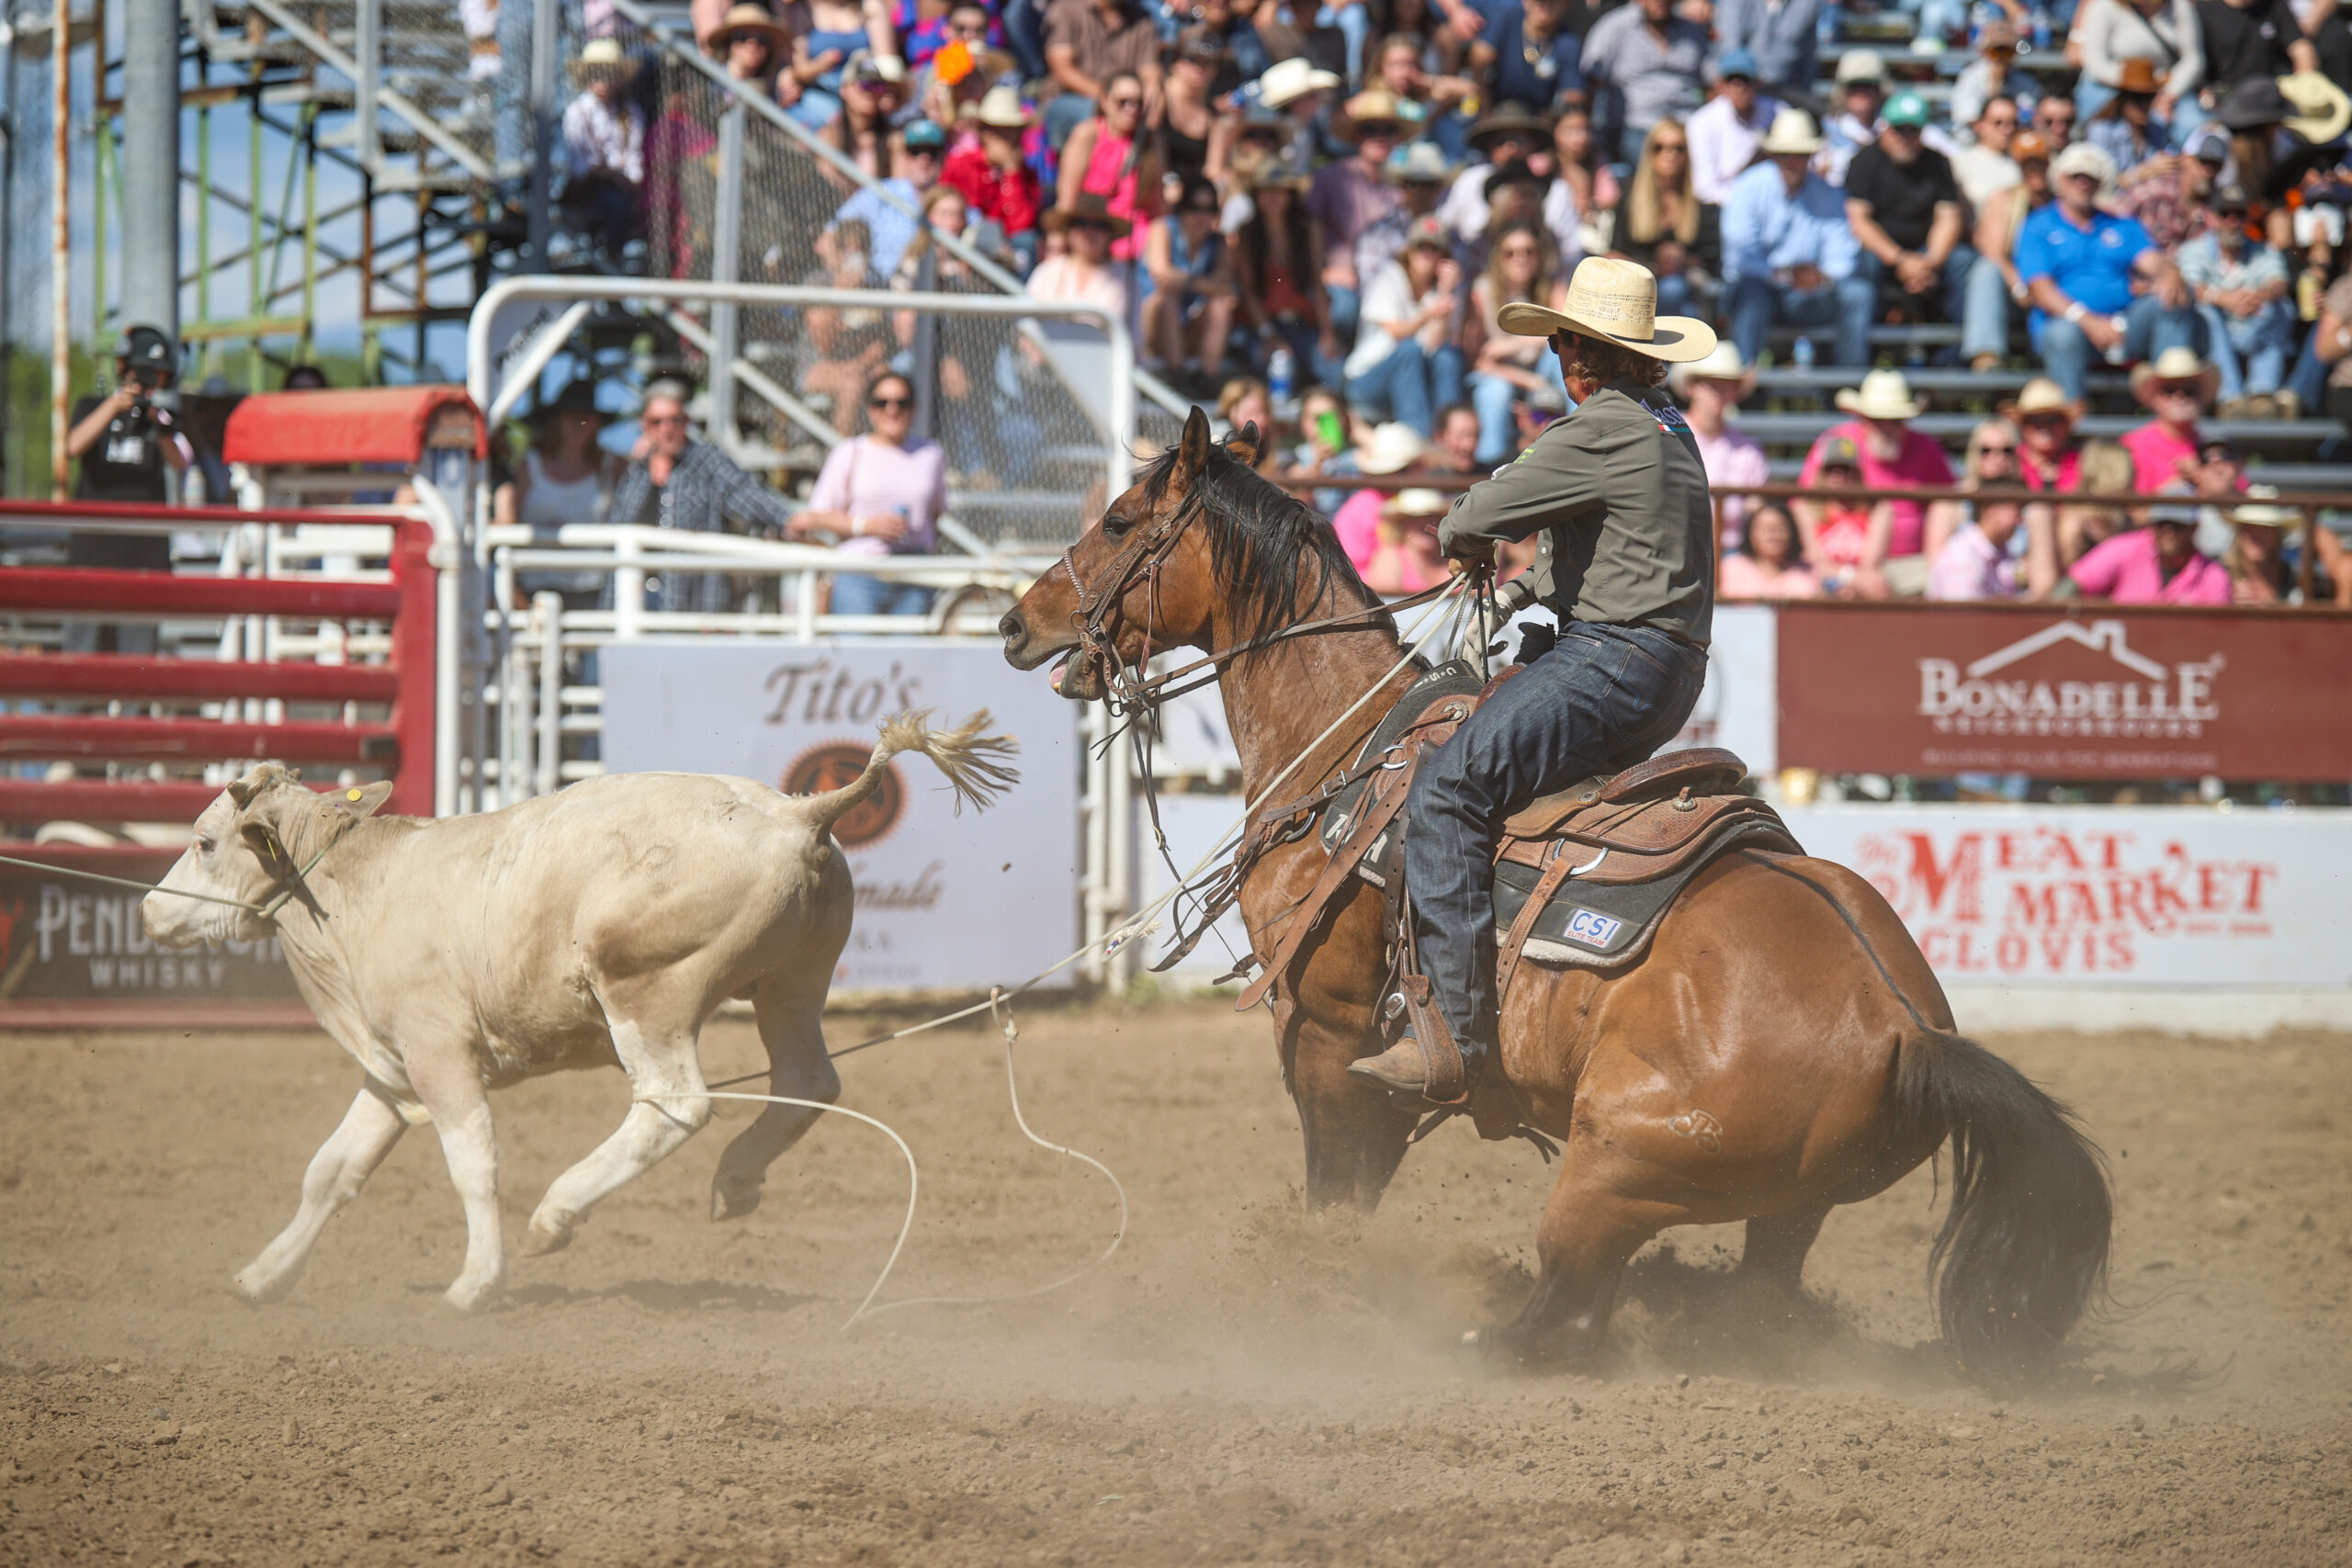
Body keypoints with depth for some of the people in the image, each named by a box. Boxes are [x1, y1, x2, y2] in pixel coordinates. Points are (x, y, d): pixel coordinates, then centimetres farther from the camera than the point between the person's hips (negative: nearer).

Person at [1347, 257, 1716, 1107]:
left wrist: (1460, 538, 10)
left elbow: (1480, 517, -12)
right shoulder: (1668, 429, 18)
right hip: (1671, 668, 11)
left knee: (1447, 786, -20)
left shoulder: (1600, 431, -13)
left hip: (1613, 667, -11)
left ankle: (1457, 1032, -29)